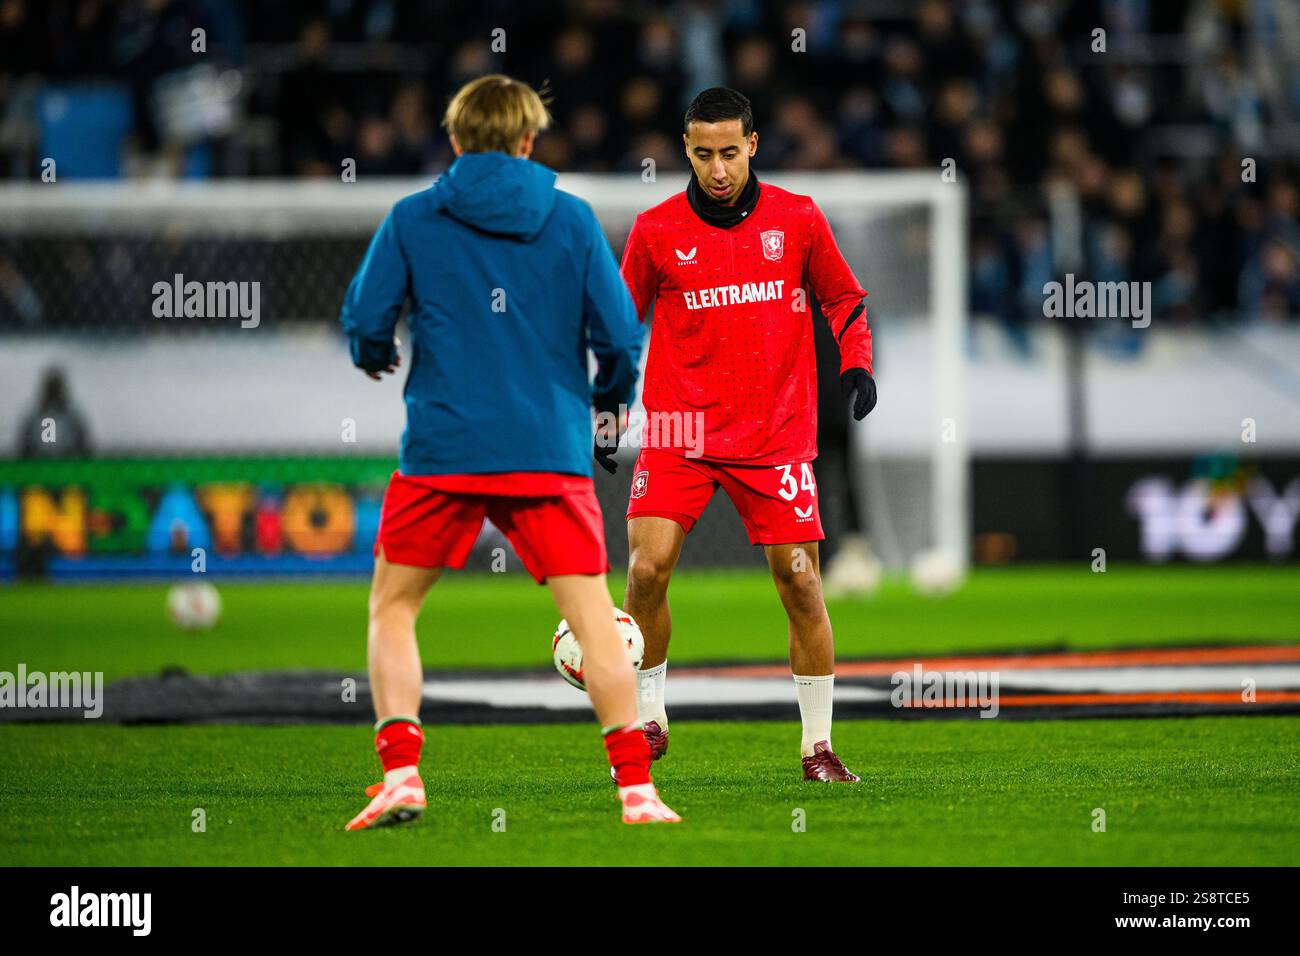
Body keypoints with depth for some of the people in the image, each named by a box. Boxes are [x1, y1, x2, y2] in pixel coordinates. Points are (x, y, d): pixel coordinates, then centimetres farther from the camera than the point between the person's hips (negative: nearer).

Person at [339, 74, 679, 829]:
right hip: (550, 454, 0)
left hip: (442, 449, 0)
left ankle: (400, 774, 0)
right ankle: (637, 788, -6)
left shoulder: (412, 220, 3)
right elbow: (619, 335, 3)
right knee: (593, 617, 2)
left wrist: (376, 358, 25)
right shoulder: (570, 219, 4)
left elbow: (365, 321, 1)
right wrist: (612, 392, 24)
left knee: (393, 608, 14)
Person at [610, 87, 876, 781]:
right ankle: (648, 717, 8)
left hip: (777, 432, 0)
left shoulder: (797, 219, 3)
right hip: (680, 431, 0)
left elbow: (844, 297, 15)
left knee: (800, 581, -5)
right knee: (647, 569, -13)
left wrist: (856, 361, -2)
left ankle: (817, 747, 6)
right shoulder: (656, 230, 2)